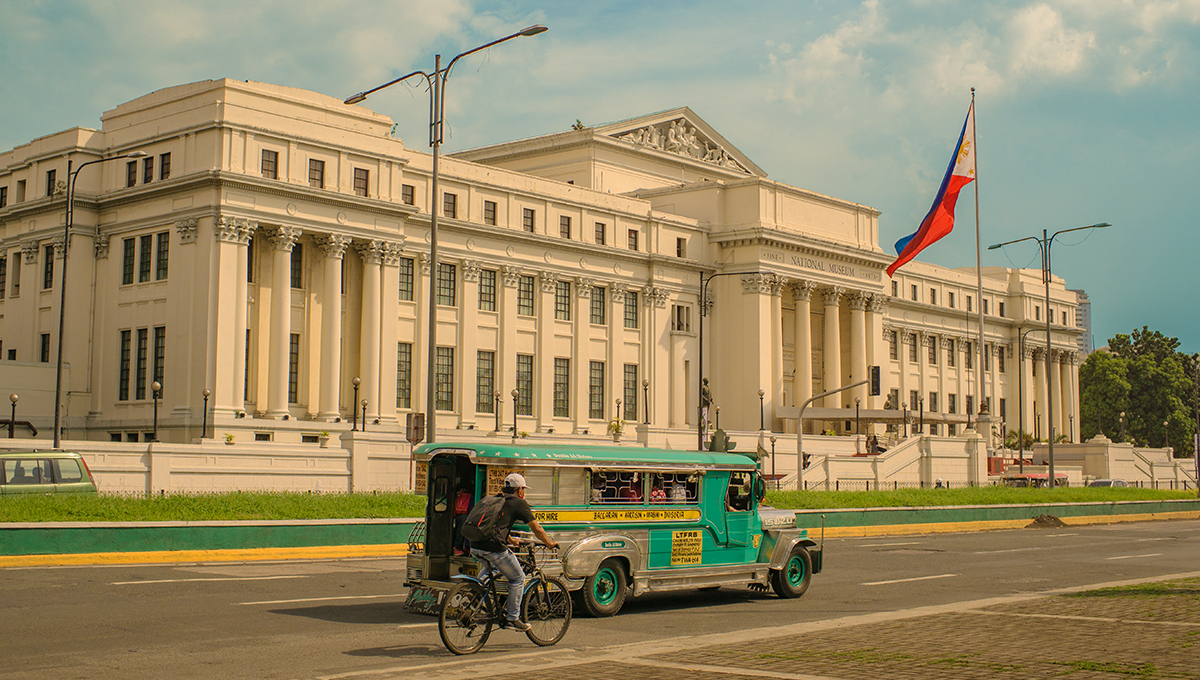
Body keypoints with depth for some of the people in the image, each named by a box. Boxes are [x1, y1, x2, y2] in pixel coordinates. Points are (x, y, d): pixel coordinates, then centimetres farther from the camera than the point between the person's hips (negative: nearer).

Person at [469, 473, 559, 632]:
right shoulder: (518, 503, 3)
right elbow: (536, 529, 7)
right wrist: (550, 543, 22)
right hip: (494, 548, -7)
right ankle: (513, 618, 11)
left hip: (475, 548, 7)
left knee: (488, 567, 40)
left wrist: (511, 540, 55)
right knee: (518, 578, 11)